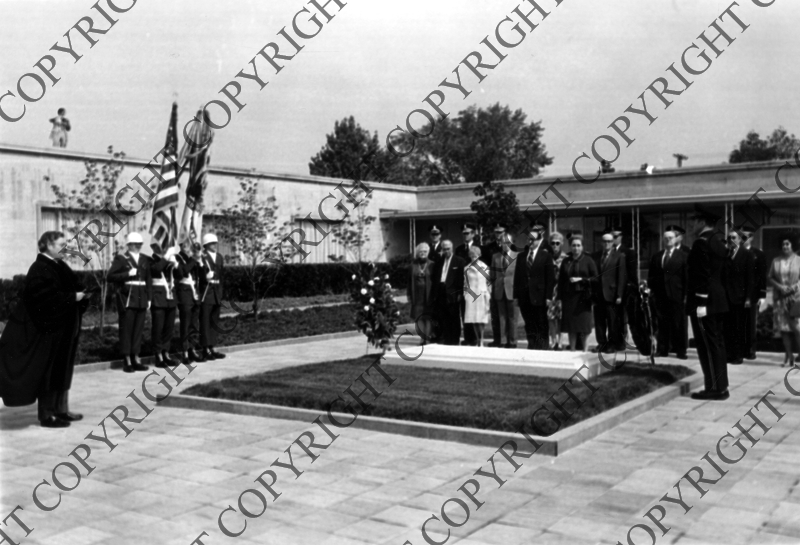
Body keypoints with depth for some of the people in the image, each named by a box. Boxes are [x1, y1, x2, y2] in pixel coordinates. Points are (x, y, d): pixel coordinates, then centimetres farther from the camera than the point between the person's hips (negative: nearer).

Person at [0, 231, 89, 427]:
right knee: (47, 372, -1)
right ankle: (46, 414, 7)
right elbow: (47, 297, -25)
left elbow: (72, 288, 16)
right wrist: (72, 297, -21)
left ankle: (61, 410, 23)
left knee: (62, 370, 14)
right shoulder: (39, 269, -16)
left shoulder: (60, 267, 11)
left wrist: (80, 296, -5)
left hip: (63, 330, 9)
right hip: (47, 329, -9)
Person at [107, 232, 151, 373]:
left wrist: (149, 298, 9)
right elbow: (110, 277, -5)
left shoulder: (145, 259, 14)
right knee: (126, 329, -1)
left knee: (139, 329, 6)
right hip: (127, 298, -4)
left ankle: (135, 359, 12)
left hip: (141, 299, 4)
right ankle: (127, 361, 4)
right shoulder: (121, 259, 0)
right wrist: (127, 274, -16)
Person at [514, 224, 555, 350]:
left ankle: (542, 348, 7)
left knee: (541, 326, 1)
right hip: (525, 297, 3)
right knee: (529, 325, 5)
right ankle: (532, 347, 11)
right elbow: (517, 277, 12)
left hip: (539, 297, -3)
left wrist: (548, 297, -10)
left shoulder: (546, 256, 2)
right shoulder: (521, 256, 13)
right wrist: (516, 296, 5)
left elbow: (550, 278, -3)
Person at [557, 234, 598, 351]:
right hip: (569, 297, 2)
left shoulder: (588, 261, 2)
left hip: (583, 297, -2)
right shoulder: (566, 262, 9)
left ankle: (583, 349, 12)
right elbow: (561, 280, 8)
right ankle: (572, 349, 10)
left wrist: (580, 279, -13)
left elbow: (595, 278, -1)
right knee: (571, 325, 2)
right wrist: (560, 298, 2)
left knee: (583, 325, 0)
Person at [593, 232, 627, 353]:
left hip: (611, 294, -4)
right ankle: (601, 344, 13)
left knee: (613, 322, 0)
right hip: (598, 294, 4)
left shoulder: (619, 256, 1)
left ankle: (612, 344, 9)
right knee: (599, 321, 5)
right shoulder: (597, 256, 13)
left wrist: (619, 295, -10)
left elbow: (622, 277, -4)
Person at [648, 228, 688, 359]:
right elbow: (651, 275, 15)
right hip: (660, 295, 3)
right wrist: (651, 289, 4)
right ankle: (662, 349, 11)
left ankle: (680, 350, 8)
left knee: (679, 324, 1)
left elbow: (687, 277, -2)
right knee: (662, 324, 5)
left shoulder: (683, 256, 2)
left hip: (677, 295, -3)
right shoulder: (656, 257, 13)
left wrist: (686, 294, -8)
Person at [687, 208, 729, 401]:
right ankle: (721, 386, 19)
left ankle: (715, 388, -2)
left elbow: (702, 275, -20)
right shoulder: (718, 241, 15)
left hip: (704, 301, -10)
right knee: (717, 343, 13)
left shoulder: (702, 242, -14)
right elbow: (719, 272, 17)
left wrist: (700, 302, -20)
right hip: (718, 299, 10)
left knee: (708, 345, -5)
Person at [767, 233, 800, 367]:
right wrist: (779, 286, -7)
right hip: (780, 298, 3)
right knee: (783, 327, 1)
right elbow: (770, 278, 8)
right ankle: (789, 356, 6)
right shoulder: (776, 261, 8)